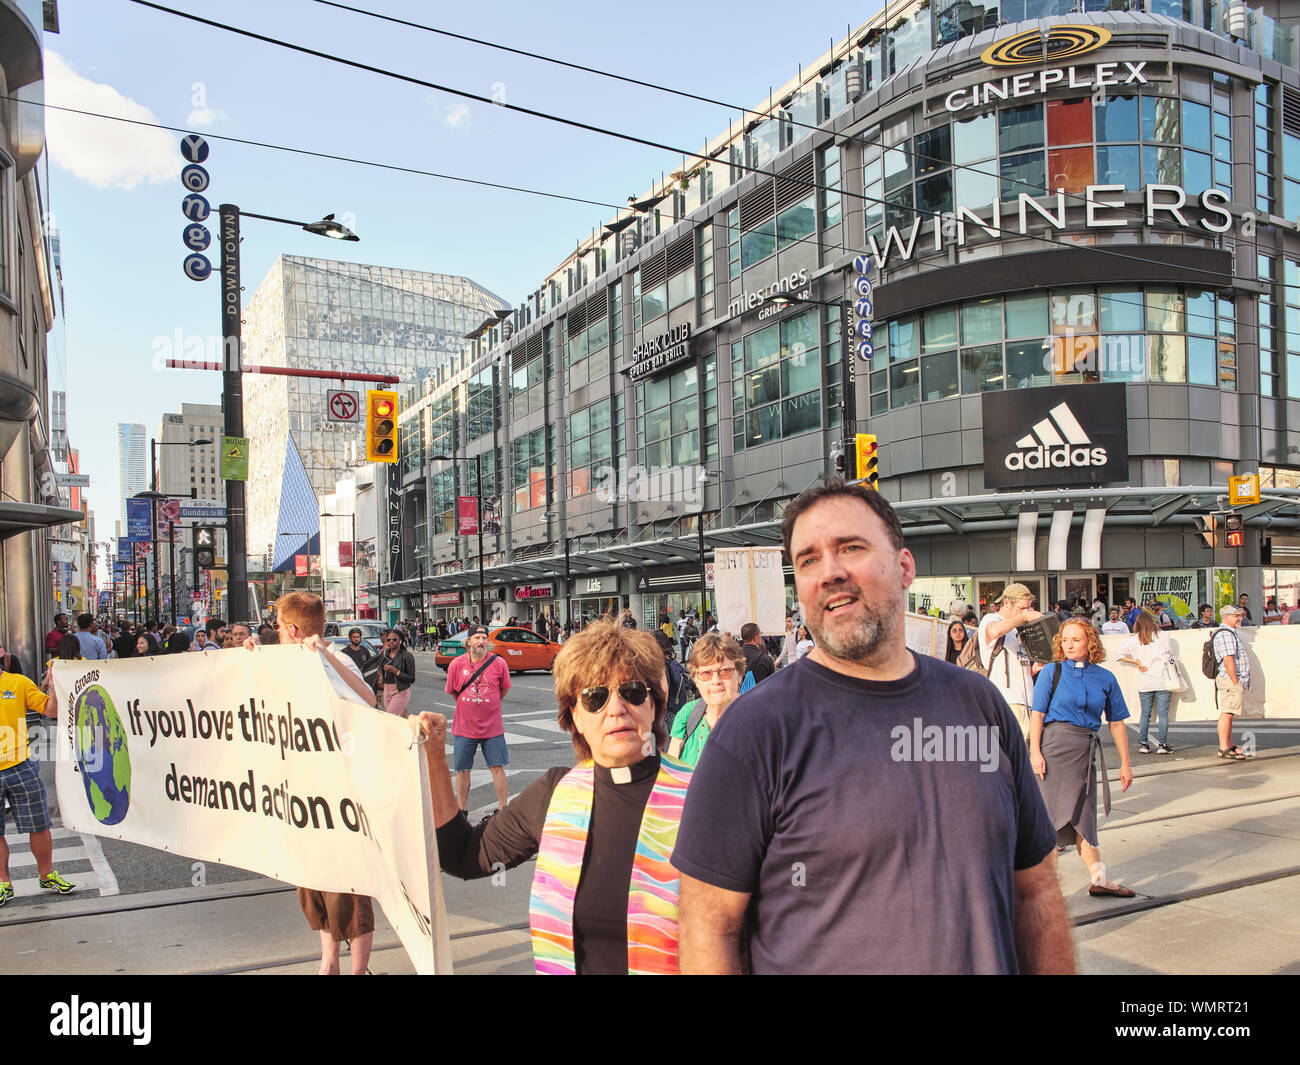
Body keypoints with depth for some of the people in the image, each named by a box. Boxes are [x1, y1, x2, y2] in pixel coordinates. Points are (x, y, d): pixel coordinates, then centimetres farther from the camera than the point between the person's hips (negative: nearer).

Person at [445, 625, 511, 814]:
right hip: (464, 727, 1)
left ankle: (502, 809, 12)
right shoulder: (456, 664, -5)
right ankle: (462, 810, 23)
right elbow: (451, 691, 11)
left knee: (498, 768, 2)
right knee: (462, 770, 8)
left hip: (492, 727, -1)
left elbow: (504, 688, 10)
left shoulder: (498, 663, -7)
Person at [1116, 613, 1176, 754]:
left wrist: (1137, 662, 5)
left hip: (1144, 683, 1)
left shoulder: (1134, 640, 0)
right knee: (1163, 713, 1)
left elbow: (1119, 655, 0)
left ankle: (1143, 744, 7)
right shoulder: (1163, 636, -2)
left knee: (1145, 713, 8)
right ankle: (1163, 745, 0)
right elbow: (1171, 656, 6)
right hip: (1162, 681, -1)